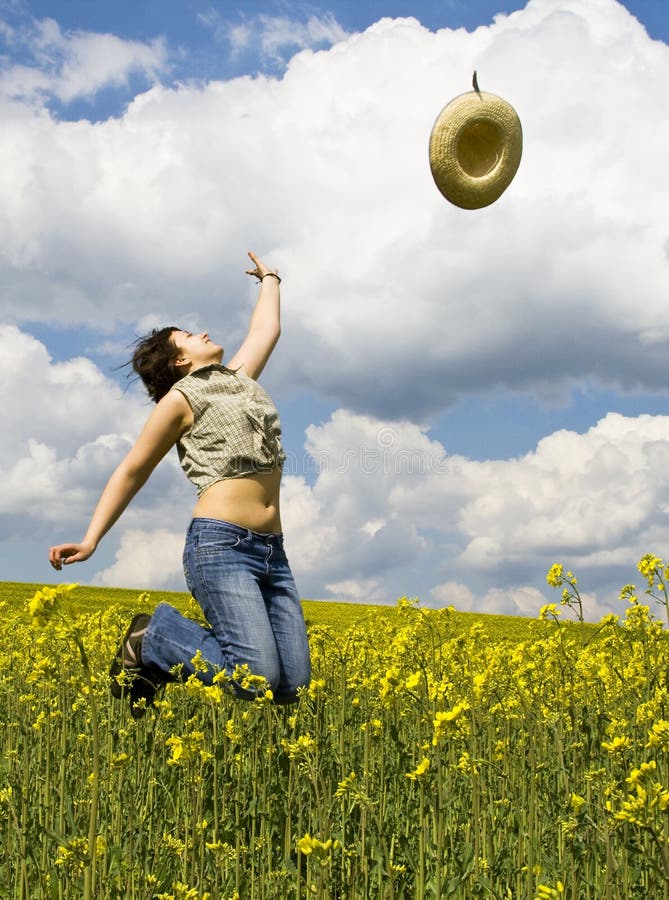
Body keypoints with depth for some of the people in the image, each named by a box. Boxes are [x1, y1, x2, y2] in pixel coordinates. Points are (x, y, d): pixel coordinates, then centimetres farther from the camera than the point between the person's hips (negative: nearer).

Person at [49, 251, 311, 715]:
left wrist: (270, 278, 54)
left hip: (272, 551, 7)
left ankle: (164, 656, 13)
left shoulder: (241, 377, 22)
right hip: (220, 544, -7)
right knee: (258, 677, -22)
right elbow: (132, 472, 6)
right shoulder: (182, 397, 5)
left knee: (293, 684, -6)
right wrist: (91, 539, -3)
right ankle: (155, 637, 3)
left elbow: (266, 329, 39)